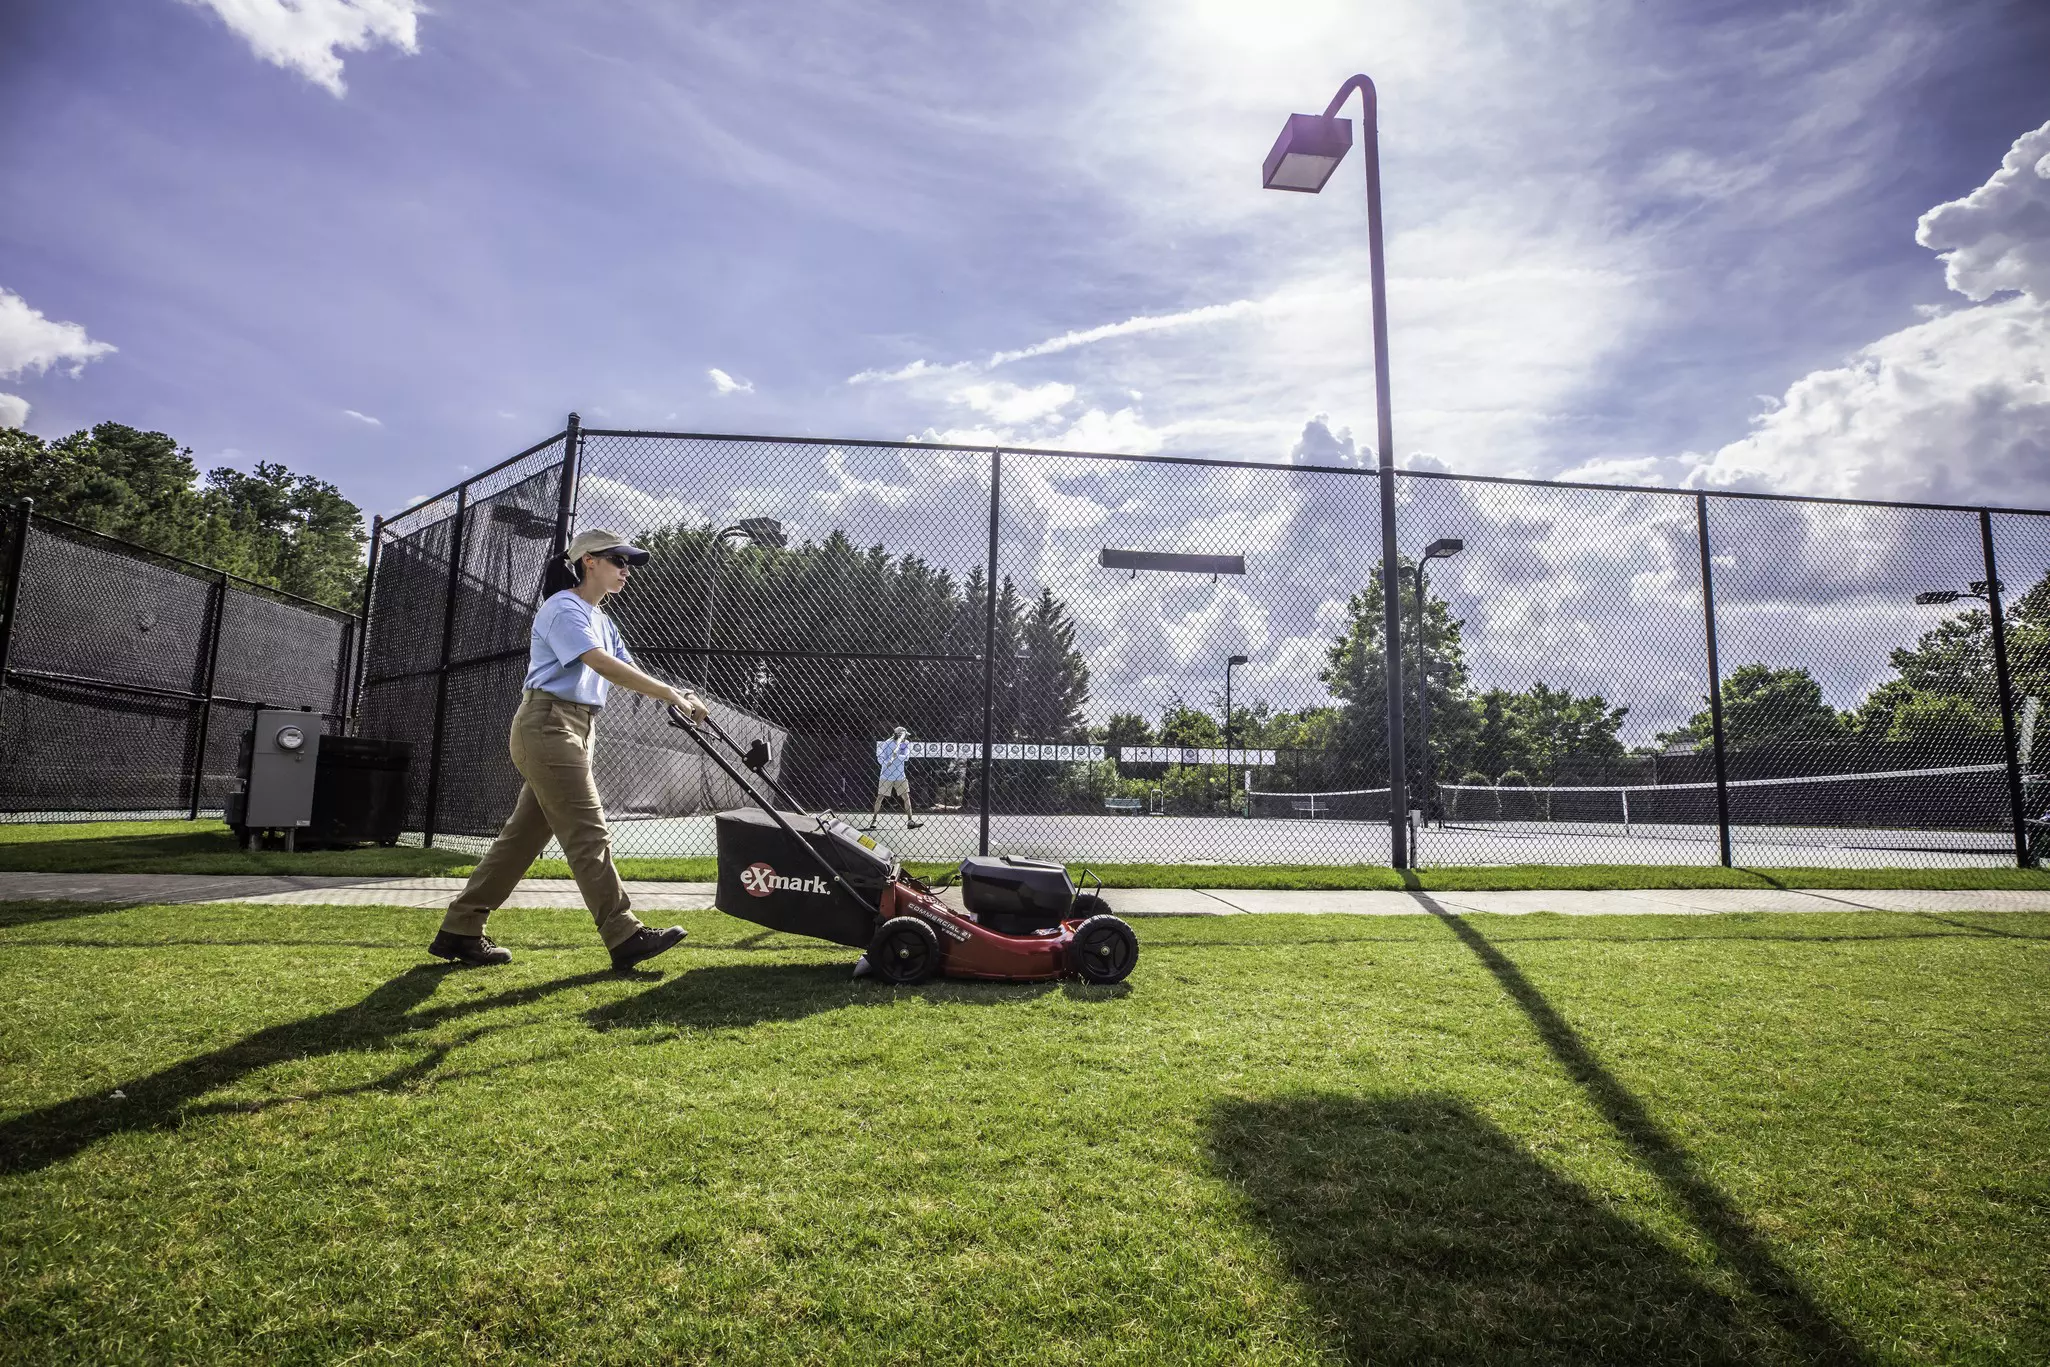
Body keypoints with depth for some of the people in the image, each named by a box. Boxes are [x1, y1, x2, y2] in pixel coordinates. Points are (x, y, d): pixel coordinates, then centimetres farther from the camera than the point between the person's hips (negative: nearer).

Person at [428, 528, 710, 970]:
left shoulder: (599, 619, 20)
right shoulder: (563, 609, -9)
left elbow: (630, 673, 11)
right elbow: (604, 666, -24)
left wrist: (677, 697, -6)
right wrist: (670, 693, -27)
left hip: (576, 732, 10)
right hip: (548, 724, -10)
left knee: (524, 834, 11)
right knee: (589, 835, -10)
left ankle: (460, 931, 19)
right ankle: (625, 937, -8)